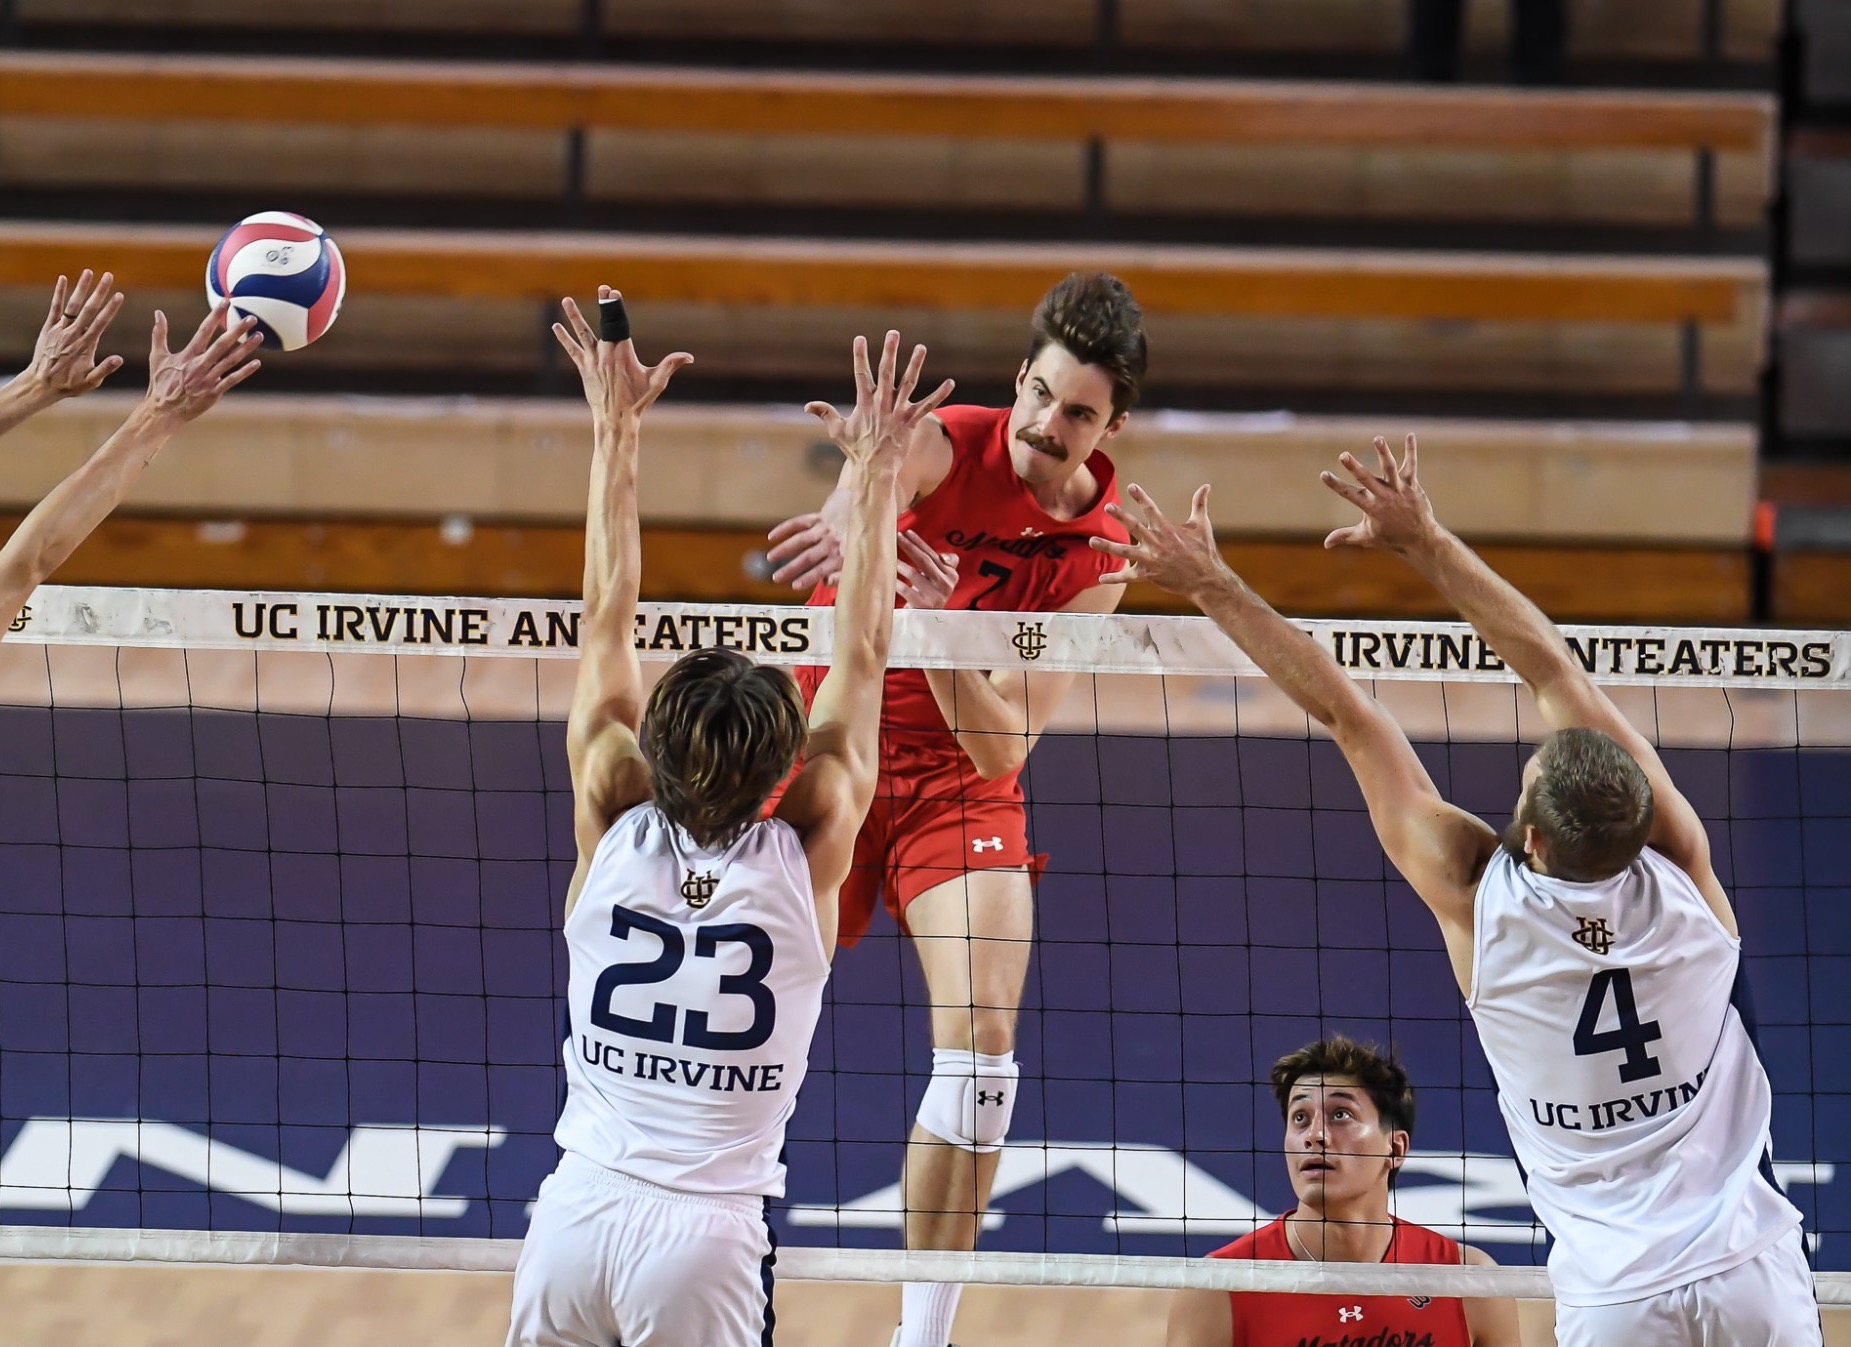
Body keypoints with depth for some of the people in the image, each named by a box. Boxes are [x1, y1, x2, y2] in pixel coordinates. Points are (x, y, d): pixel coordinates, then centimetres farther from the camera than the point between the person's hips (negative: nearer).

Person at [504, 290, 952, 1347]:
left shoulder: (617, 826, -1)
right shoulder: (807, 854, -6)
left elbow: (609, 625, 6)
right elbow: (863, 659, 2)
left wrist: (617, 434, 11)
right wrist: (875, 475, 8)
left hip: (578, 1214, 2)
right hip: (708, 1236, -2)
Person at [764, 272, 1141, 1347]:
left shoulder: (1093, 556, -9)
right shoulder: (945, 444, -14)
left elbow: (1004, 741, -16)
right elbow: (871, 484, -41)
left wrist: (937, 627, -35)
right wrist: (848, 527, -67)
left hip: (959, 782, 1)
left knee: (982, 1034, -15)